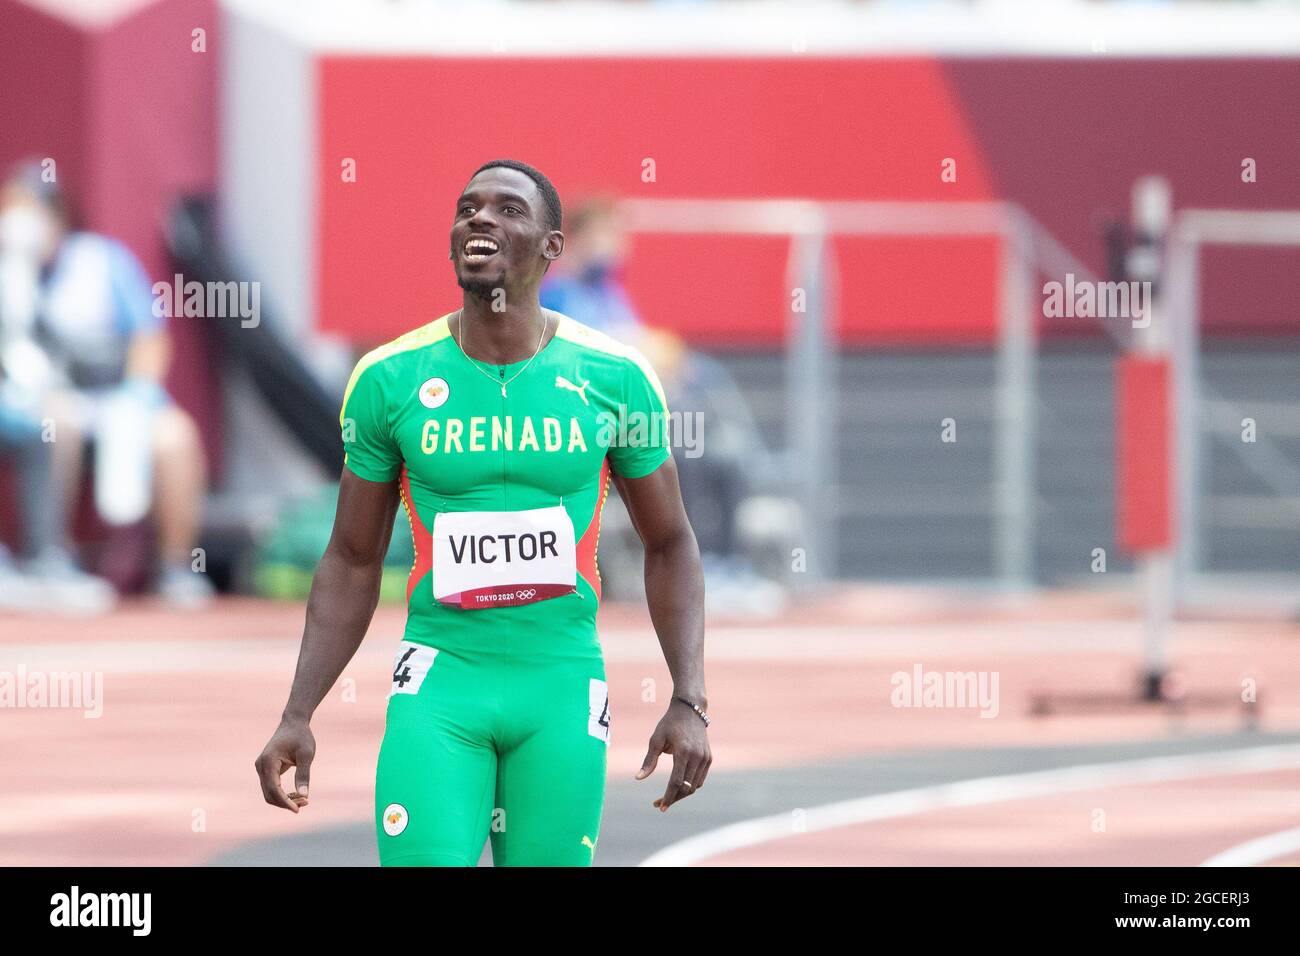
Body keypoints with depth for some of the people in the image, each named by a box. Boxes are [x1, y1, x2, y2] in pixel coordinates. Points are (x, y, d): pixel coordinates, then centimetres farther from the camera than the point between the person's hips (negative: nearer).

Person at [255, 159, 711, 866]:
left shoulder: (613, 377, -1)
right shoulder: (389, 380, -1)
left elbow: (668, 546, 9)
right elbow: (352, 563, 8)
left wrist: (690, 703, 0)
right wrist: (297, 717, 1)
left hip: (562, 683, 1)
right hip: (439, 681, -1)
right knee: (423, 862, -19)